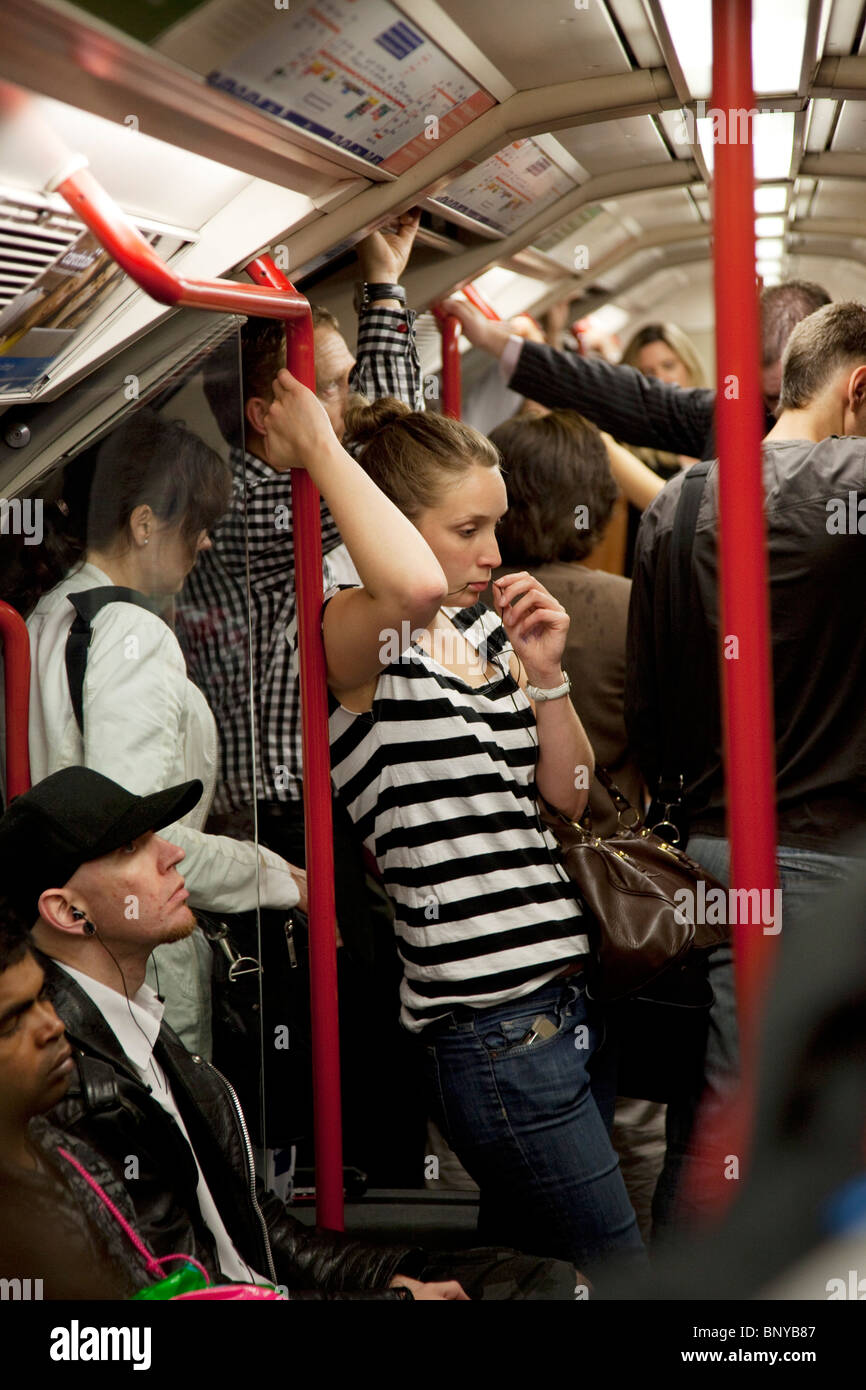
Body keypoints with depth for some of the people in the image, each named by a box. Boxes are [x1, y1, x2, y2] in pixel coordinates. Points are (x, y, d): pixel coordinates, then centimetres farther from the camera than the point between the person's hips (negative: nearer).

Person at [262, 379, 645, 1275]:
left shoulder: (487, 629, 12)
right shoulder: (358, 644, -13)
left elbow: (568, 795, 14)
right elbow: (414, 587, -38)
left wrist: (543, 673, -2)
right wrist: (318, 448, -24)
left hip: (562, 1000, 8)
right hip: (491, 1027, -8)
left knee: (513, 1266, 20)